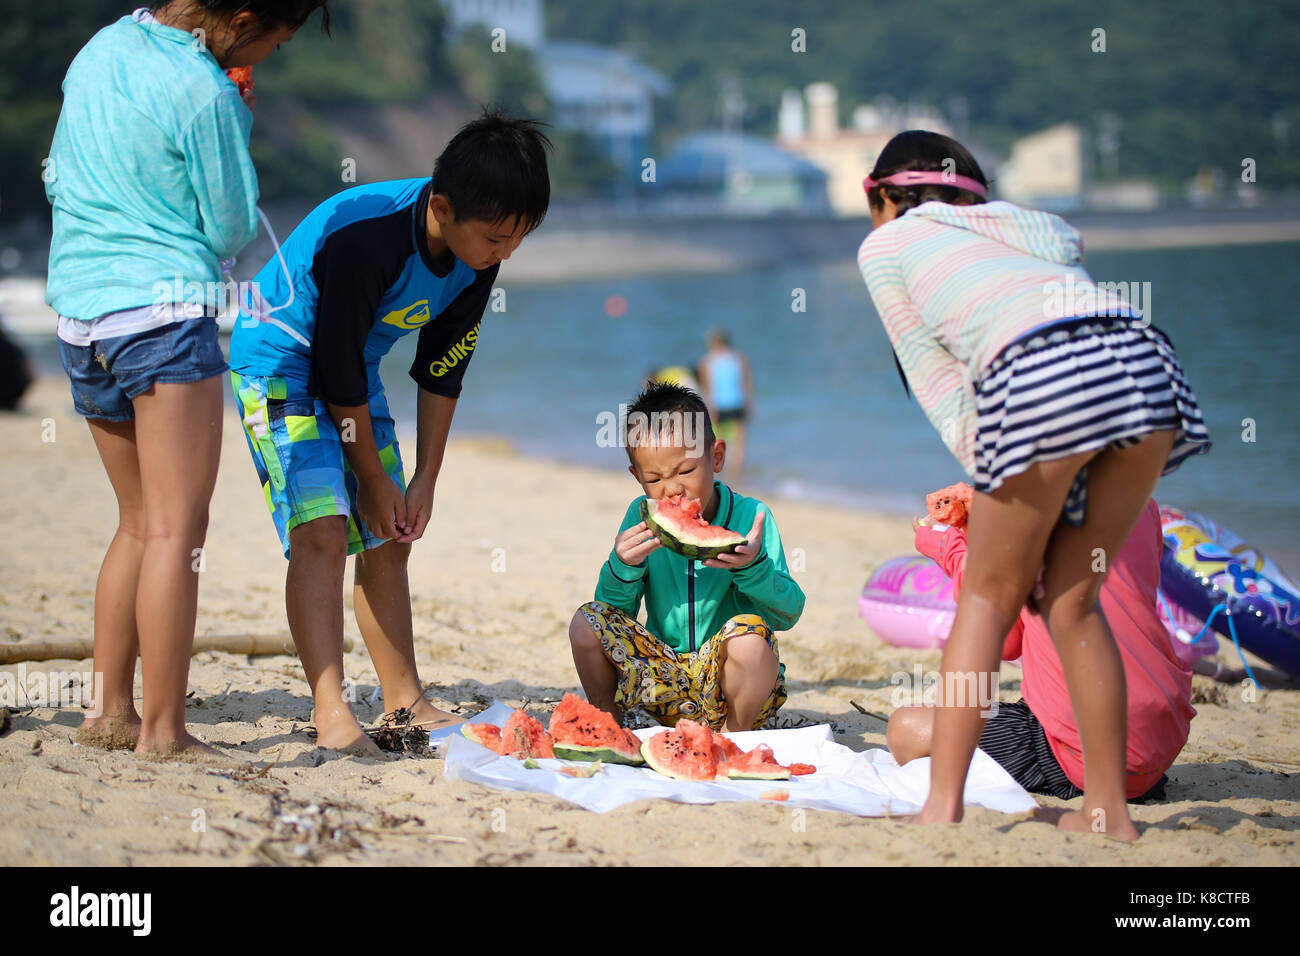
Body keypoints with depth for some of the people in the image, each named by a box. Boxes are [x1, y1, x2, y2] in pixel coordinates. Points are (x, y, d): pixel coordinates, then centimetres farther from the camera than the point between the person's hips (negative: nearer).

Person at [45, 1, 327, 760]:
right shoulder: (205, 91, -12)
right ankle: (163, 731, -7)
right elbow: (233, 232, -4)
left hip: (78, 315, 8)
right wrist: (237, 130, 9)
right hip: (164, 313, -8)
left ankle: (111, 711, 16)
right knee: (177, 529, -6)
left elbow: (56, 182, 20)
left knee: (140, 523, 16)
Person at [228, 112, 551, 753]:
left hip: (354, 371, 8)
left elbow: (441, 368, 0)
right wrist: (374, 479, -15)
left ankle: (405, 701, 17)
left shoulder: (477, 254, -11)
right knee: (322, 529, -21)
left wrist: (424, 480, 1)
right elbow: (339, 368, -25)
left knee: (387, 540, 8)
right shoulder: (365, 238, -34)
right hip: (279, 359, -8)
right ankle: (332, 713, -24)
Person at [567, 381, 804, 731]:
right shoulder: (641, 517, 1)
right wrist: (623, 565, -21)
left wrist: (753, 566, -32)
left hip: (723, 681, -3)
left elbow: (789, 614, -13)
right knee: (587, 622, -14)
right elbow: (613, 607, 0)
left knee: (749, 634, -35)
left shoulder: (750, 517, -8)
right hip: (664, 681, 3)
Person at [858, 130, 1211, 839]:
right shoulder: (1032, 226, 38)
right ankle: (1109, 811, 17)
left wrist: (982, 460, 16)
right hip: (1143, 355, 5)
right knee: (1073, 600, 17)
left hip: (1040, 378, -5)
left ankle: (942, 807, 5)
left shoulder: (886, 243, 25)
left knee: (988, 599, 10)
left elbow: (935, 378, 18)